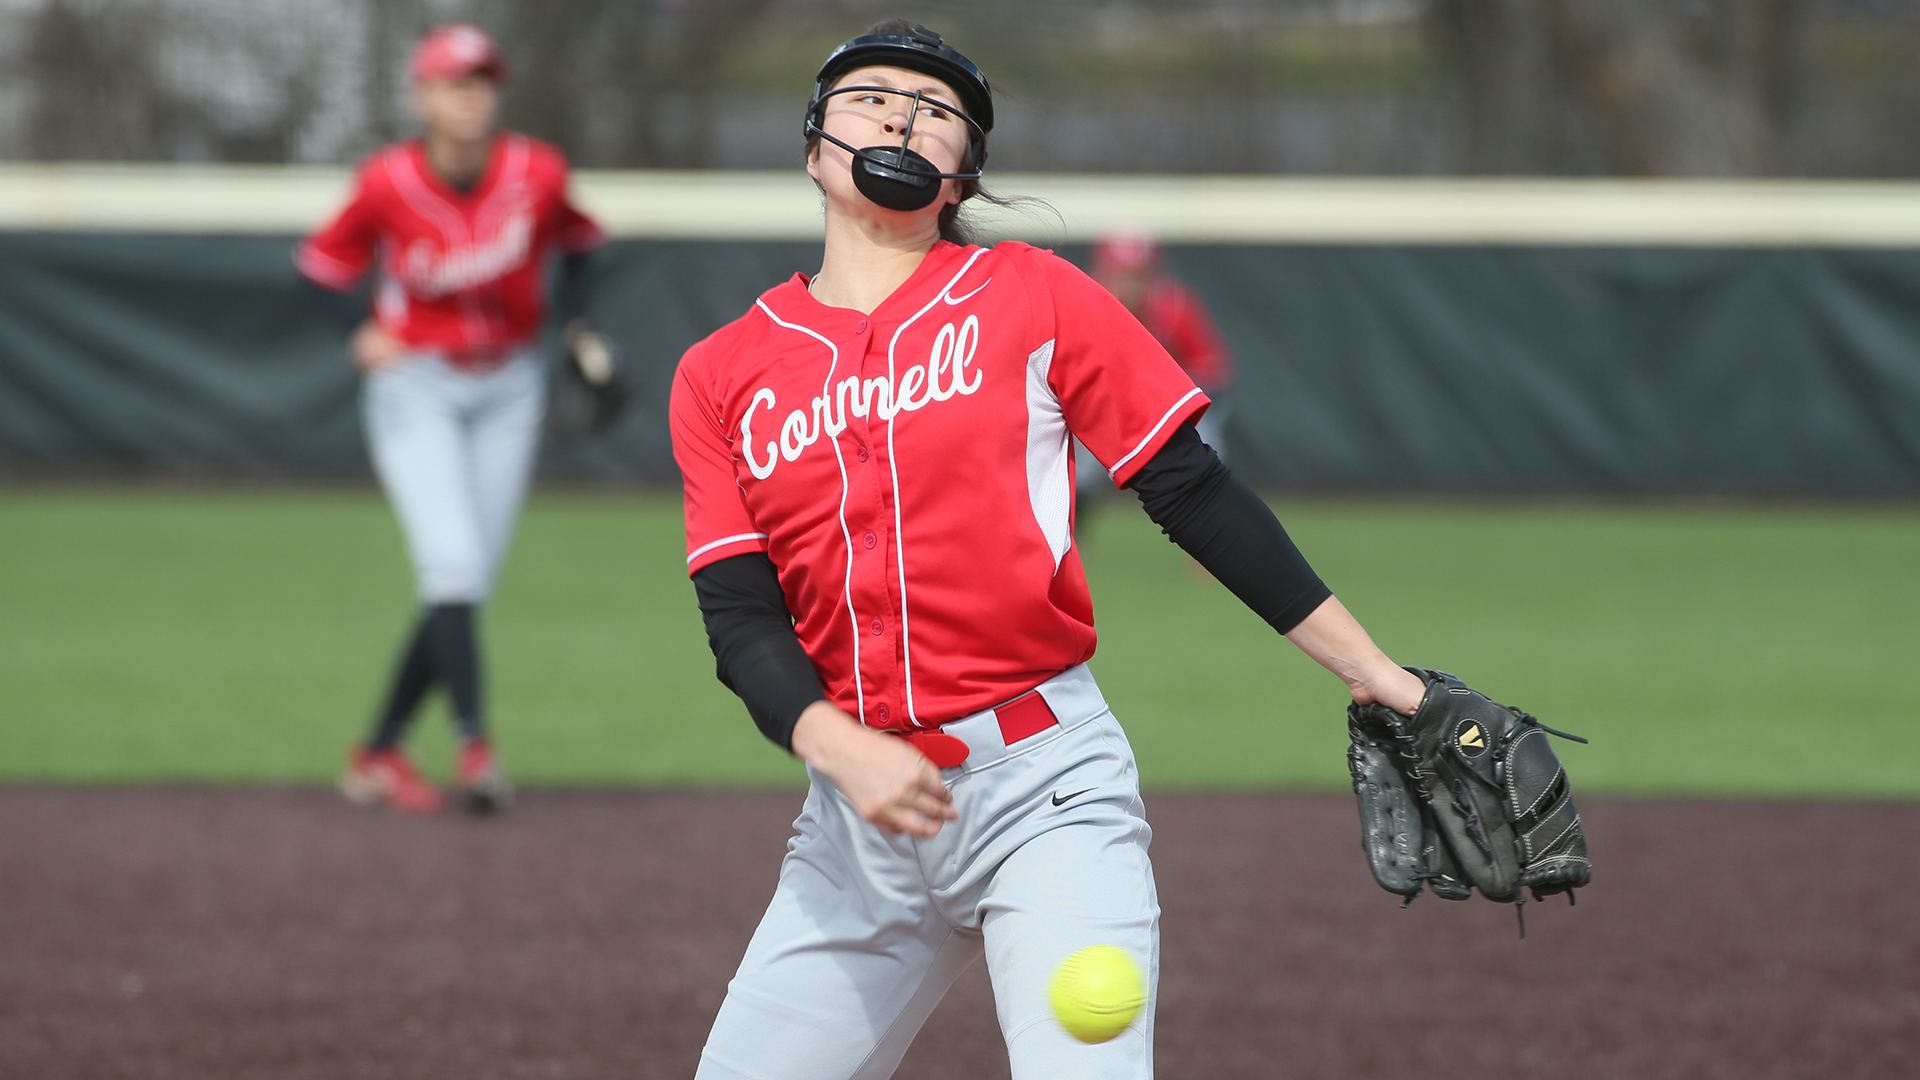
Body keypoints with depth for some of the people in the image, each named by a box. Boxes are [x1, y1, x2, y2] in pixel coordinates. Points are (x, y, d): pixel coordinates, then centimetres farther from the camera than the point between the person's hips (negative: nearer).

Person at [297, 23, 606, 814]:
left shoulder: (536, 174, -12)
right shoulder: (388, 185, -15)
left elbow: (574, 237, 10)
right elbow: (325, 262, 0)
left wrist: (576, 324, -3)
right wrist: (361, 331, -17)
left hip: (507, 392, 3)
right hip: (414, 390, -3)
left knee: (466, 586, 4)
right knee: (451, 566, -18)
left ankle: (379, 751, 16)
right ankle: (474, 744, -21)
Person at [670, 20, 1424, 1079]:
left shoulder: (1030, 296, 4)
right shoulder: (722, 374, 9)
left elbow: (1195, 495, 3)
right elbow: (740, 617, 1)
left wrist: (1370, 672, -2)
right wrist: (841, 750, -19)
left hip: (1046, 791, -3)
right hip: (857, 808, 3)